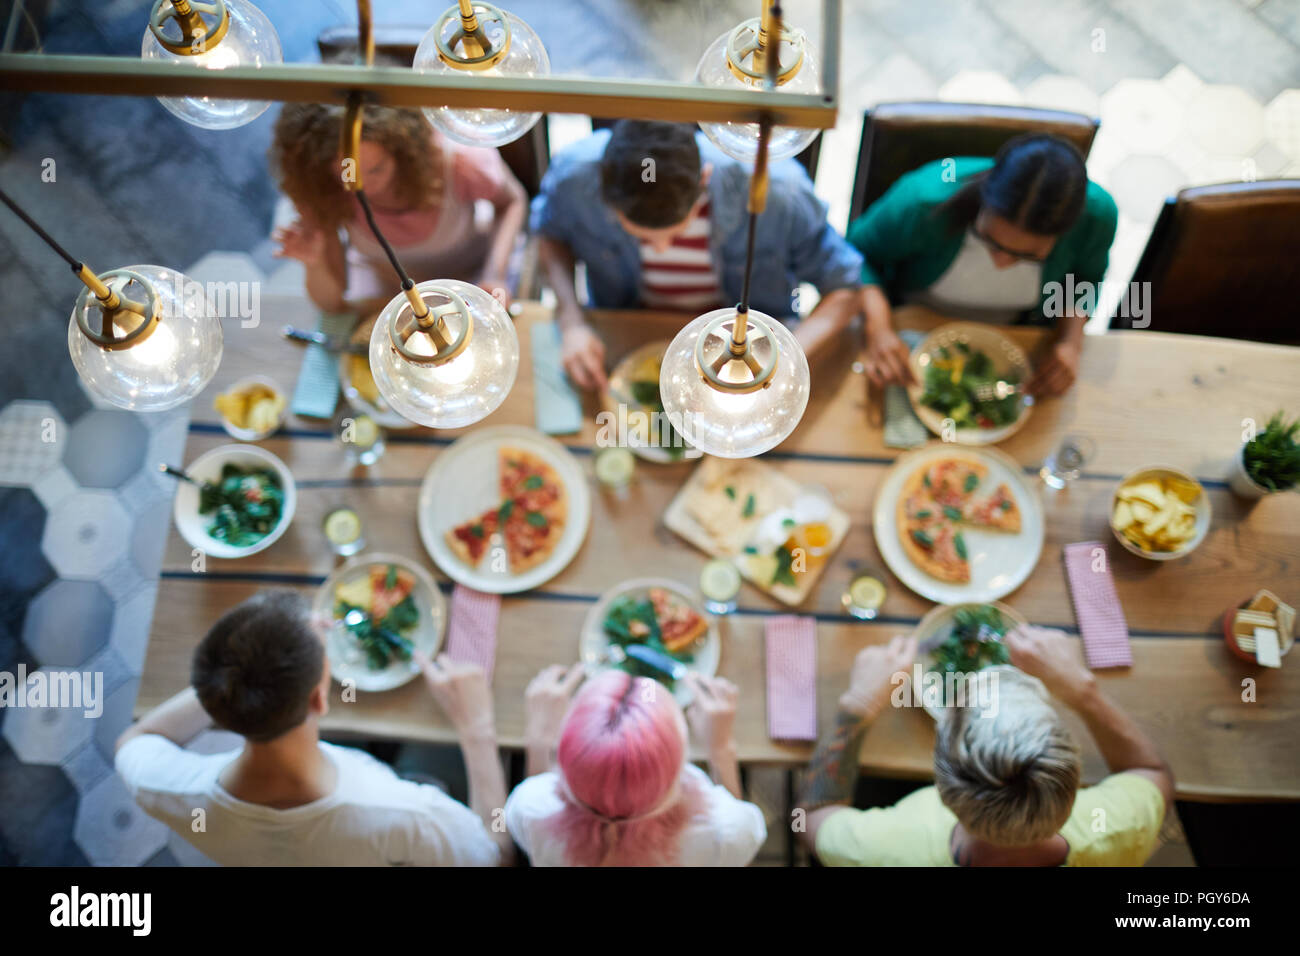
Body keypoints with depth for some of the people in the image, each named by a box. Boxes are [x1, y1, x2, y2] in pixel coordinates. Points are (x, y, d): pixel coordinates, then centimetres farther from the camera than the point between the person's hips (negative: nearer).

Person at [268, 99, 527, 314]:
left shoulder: (455, 157, -34)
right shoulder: (318, 189, -28)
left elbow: (511, 201, -11)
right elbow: (332, 302, -21)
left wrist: (495, 276, -26)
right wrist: (314, 264, -44)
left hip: (468, 273, -1)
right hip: (382, 281, 1)